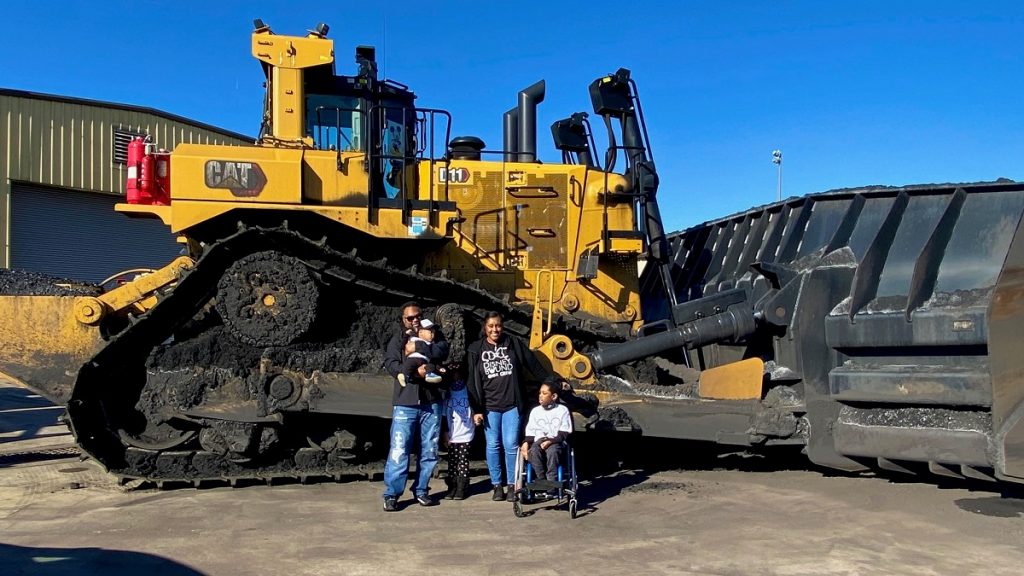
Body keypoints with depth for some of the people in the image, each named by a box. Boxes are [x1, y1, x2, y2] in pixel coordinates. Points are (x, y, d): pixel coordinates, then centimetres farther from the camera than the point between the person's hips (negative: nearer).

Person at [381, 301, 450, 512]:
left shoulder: (433, 335, 11)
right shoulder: (397, 339, 6)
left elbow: (442, 350, -10)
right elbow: (391, 364, -9)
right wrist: (415, 371, -22)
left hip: (431, 401, 3)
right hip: (405, 402, -2)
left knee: (430, 451, 9)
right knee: (399, 451, -6)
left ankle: (421, 490, 21)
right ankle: (391, 494, 2)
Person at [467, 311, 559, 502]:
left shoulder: (514, 344, 3)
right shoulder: (476, 350, 3)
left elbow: (534, 366, 8)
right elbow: (473, 382, 2)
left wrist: (553, 381, 9)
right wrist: (476, 410, -2)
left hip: (513, 404, -1)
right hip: (490, 406, 1)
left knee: (511, 445, -3)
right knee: (493, 446, 3)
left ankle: (512, 485, 8)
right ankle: (497, 485, 14)